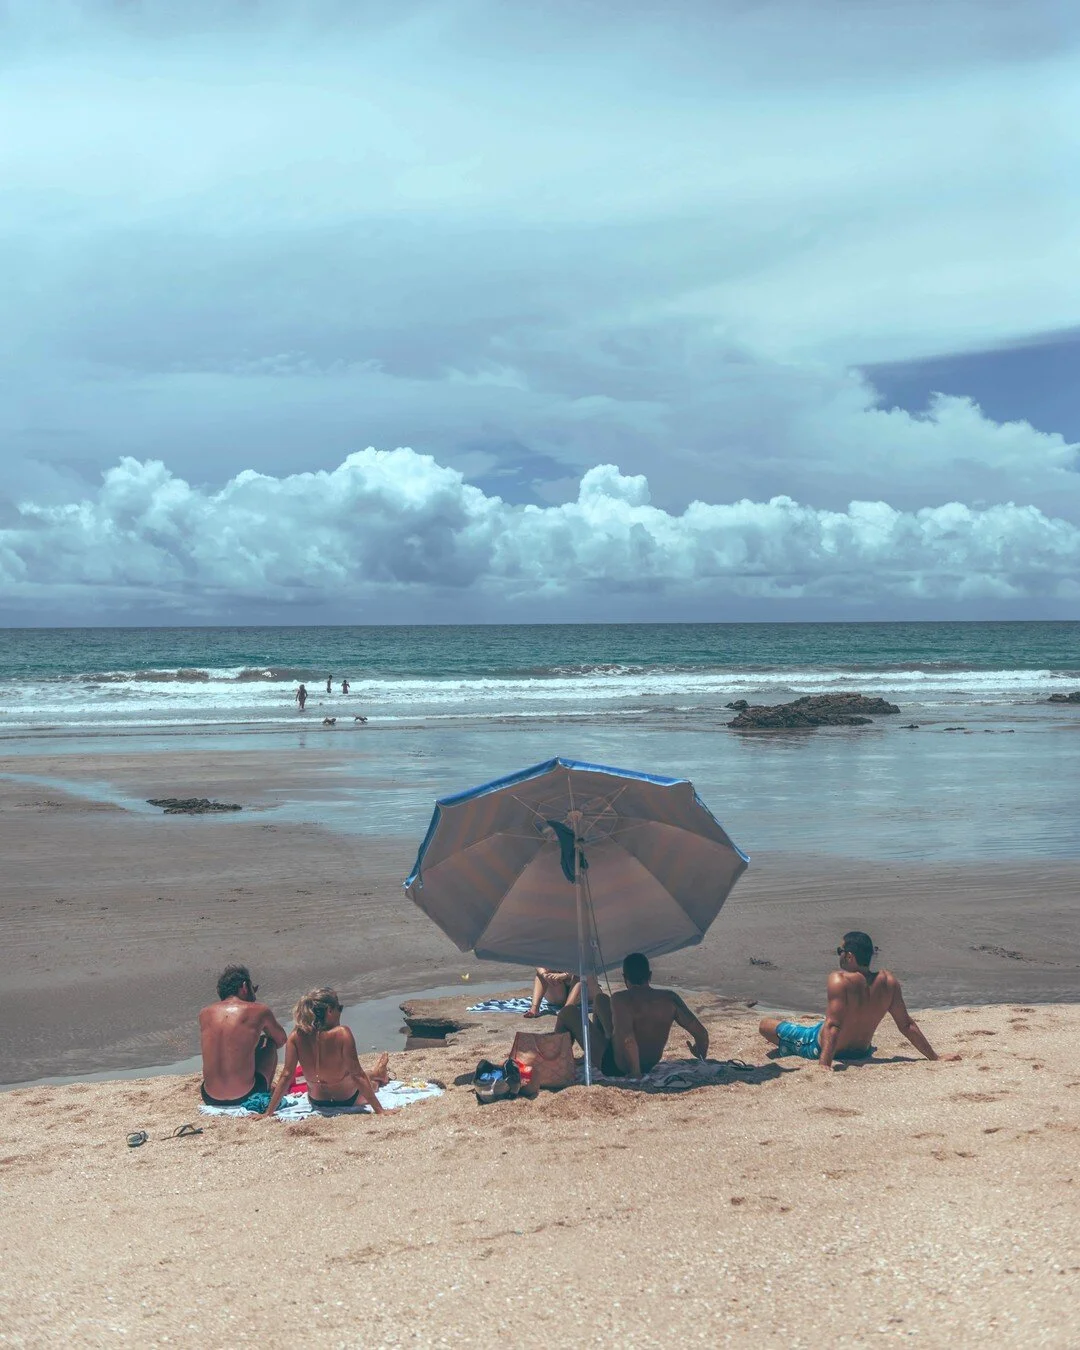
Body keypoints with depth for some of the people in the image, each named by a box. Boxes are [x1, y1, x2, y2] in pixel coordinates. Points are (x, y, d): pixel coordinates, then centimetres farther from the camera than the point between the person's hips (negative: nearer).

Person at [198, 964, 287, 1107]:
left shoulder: (204, 1014, 6)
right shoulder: (258, 1011, -3)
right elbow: (281, 1039, 16)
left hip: (211, 1099, 4)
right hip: (245, 1096, -4)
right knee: (270, 1043, 22)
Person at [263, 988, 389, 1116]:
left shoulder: (296, 1036, -21)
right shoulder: (342, 1034, -32)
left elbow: (286, 1075, -18)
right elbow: (357, 1075, -29)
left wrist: (268, 1113, -11)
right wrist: (379, 1110, -24)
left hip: (316, 1101, 4)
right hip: (347, 1099, -4)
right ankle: (376, 1076, 61)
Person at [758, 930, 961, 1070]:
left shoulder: (840, 980, -30)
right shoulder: (888, 981, -15)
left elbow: (833, 1025, -38)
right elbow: (907, 1025, -11)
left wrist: (824, 1062, -45)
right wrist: (935, 1057, -3)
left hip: (820, 1048, -6)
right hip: (861, 1053, 6)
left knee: (766, 1024, 7)